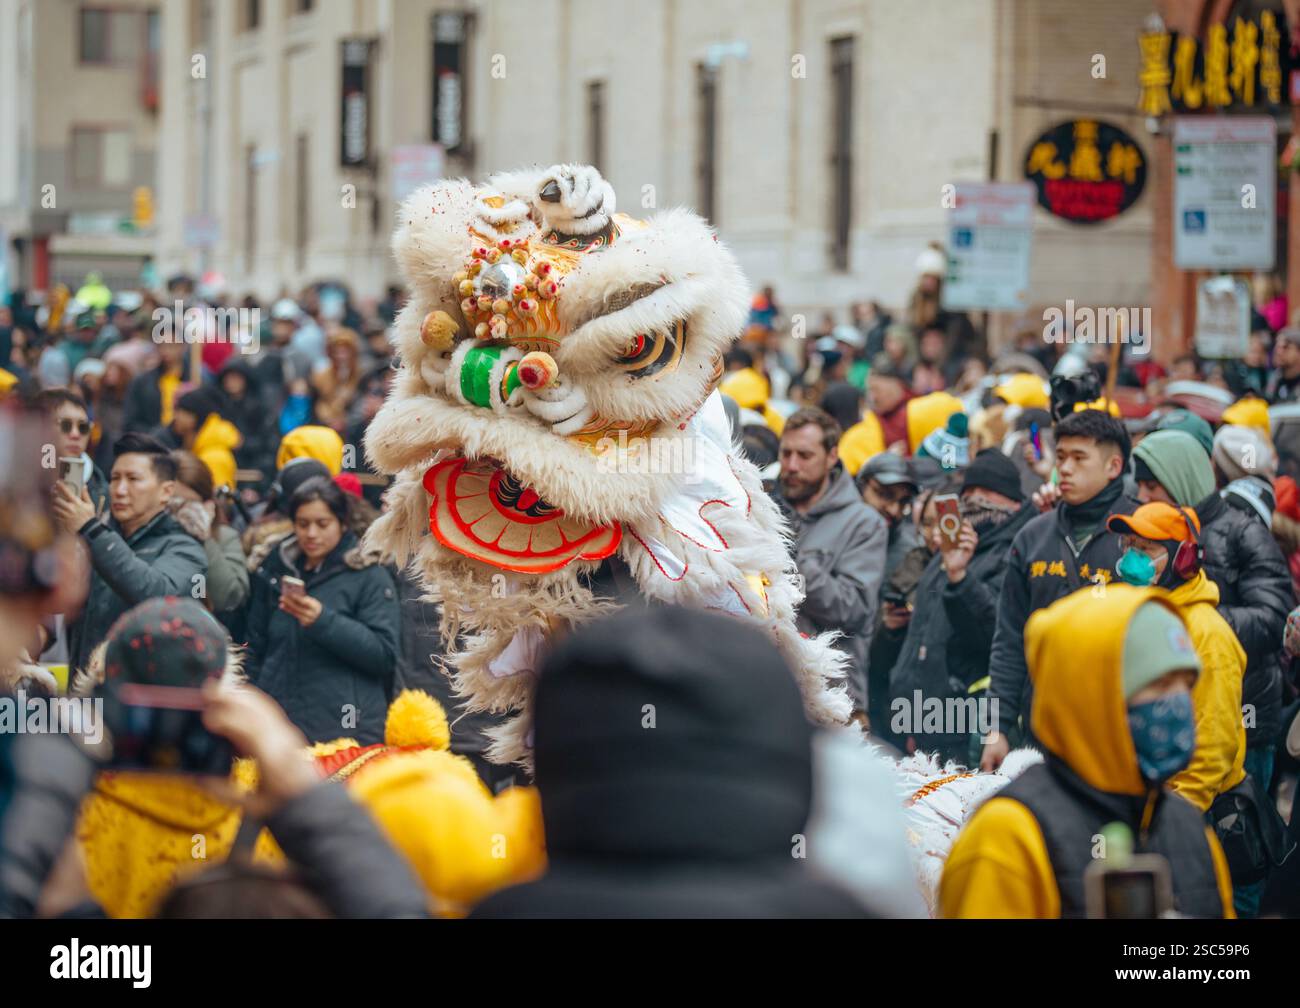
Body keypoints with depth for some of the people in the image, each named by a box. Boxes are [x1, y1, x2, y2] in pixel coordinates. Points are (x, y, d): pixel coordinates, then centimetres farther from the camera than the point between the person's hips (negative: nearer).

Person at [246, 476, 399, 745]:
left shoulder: (369, 577, 0)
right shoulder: (275, 570, 15)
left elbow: (385, 653, -10)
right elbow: (256, 650, 20)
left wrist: (324, 621, -20)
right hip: (279, 729, 4)